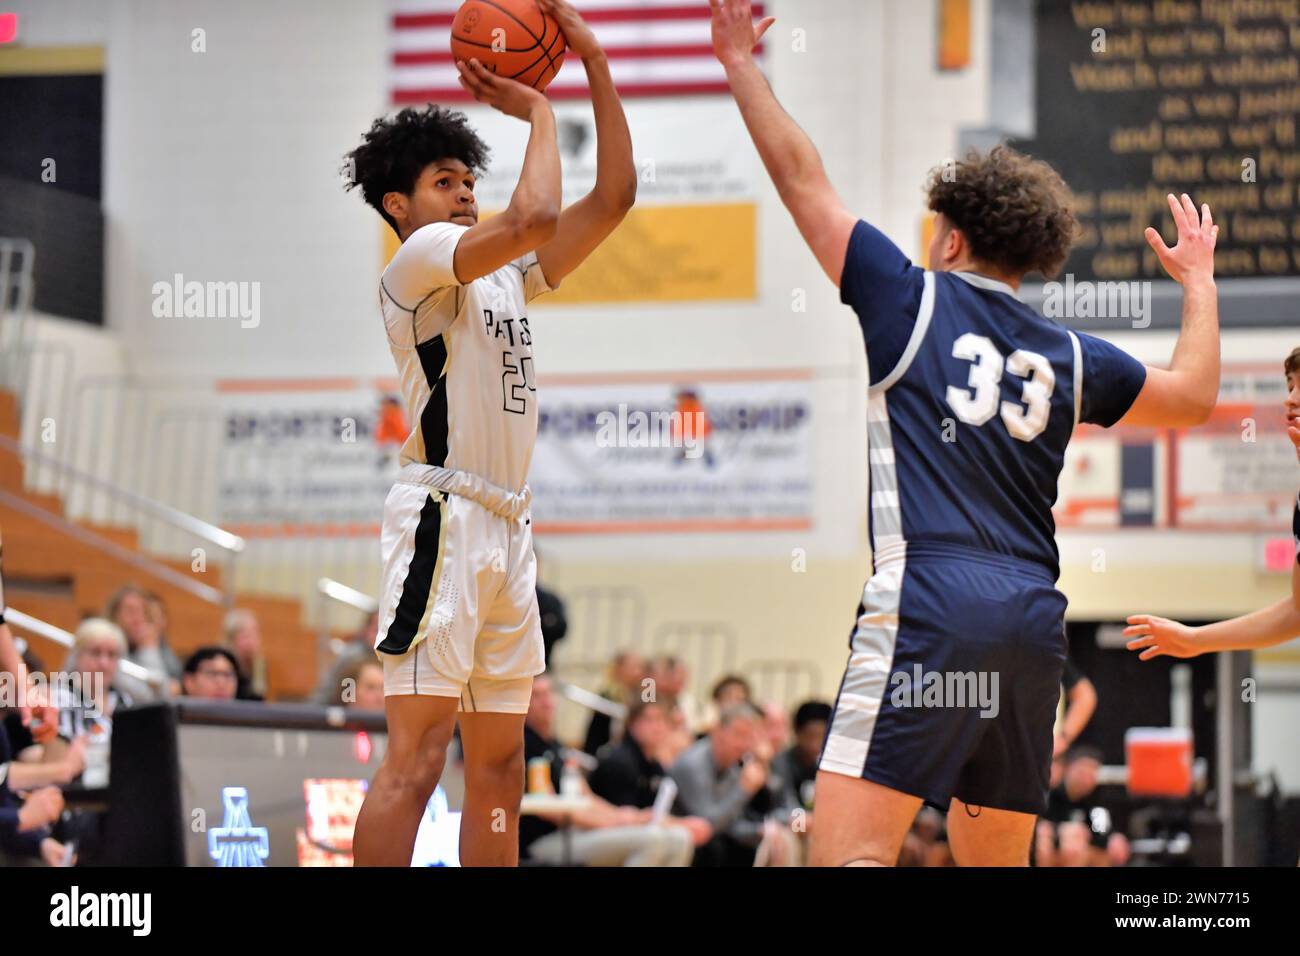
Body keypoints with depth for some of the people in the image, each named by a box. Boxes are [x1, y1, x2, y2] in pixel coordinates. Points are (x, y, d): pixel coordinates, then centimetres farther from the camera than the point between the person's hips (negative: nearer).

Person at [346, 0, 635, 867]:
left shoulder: (509, 274, 20)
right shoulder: (417, 261, -4)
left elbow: (613, 198, 16)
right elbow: (534, 215, -20)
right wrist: (538, 109, -5)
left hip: (508, 528, 9)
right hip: (444, 517, -9)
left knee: (498, 768, 8)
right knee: (416, 761, -15)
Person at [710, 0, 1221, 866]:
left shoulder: (915, 301, 5)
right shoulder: (1069, 357, 17)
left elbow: (803, 180, 10)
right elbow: (1195, 396, 33)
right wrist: (1198, 283, 48)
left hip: (928, 607, -6)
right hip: (1034, 621, 6)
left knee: (849, 850, -13)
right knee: (995, 862, 15)